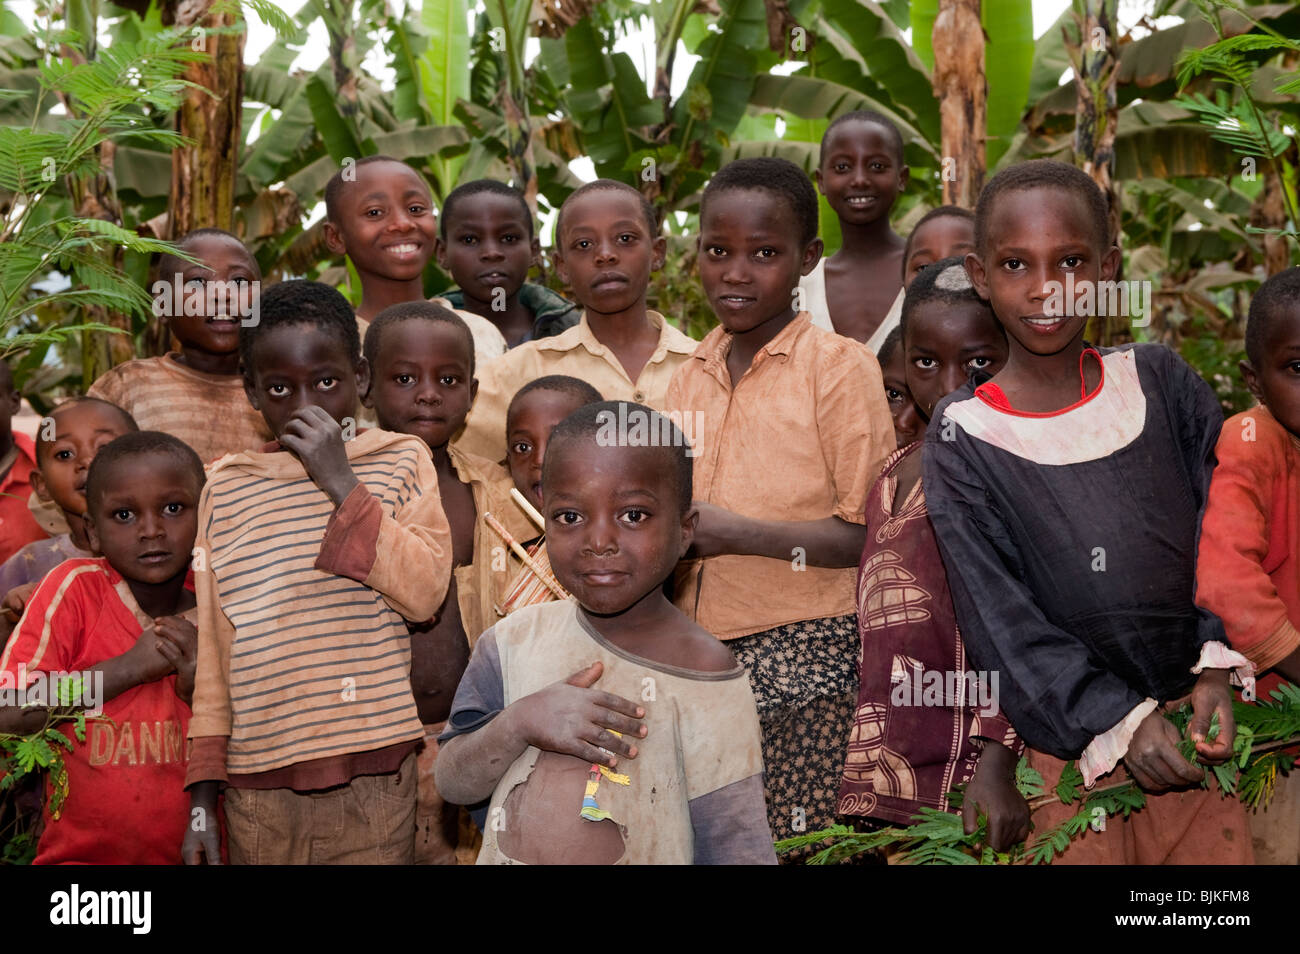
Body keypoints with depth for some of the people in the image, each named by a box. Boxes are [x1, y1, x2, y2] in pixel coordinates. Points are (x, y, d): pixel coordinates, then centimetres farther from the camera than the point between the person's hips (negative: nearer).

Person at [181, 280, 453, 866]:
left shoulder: (401, 461, 3)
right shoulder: (226, 488, 7)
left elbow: (425, 592, -10)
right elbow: (213, 651, 7)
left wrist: (341, 482, -13)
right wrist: (202, 799, 4)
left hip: (374, 777, -1)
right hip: (259, 781, 2)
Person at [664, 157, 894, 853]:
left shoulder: (838, 365, -5)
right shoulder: (690, 373, 14)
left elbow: (868, 533, -12)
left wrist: (737, 533, -18)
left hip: (805, 657, -5)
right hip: (699, 657, 6)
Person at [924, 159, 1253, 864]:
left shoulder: (1161, 382, 4)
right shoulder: (962, 438, -4)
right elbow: (999, 617, -9)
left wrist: (1218, 667, -12)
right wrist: (1118, 723, -18)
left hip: (1195, 710, 2)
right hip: (1067, 738, -2)